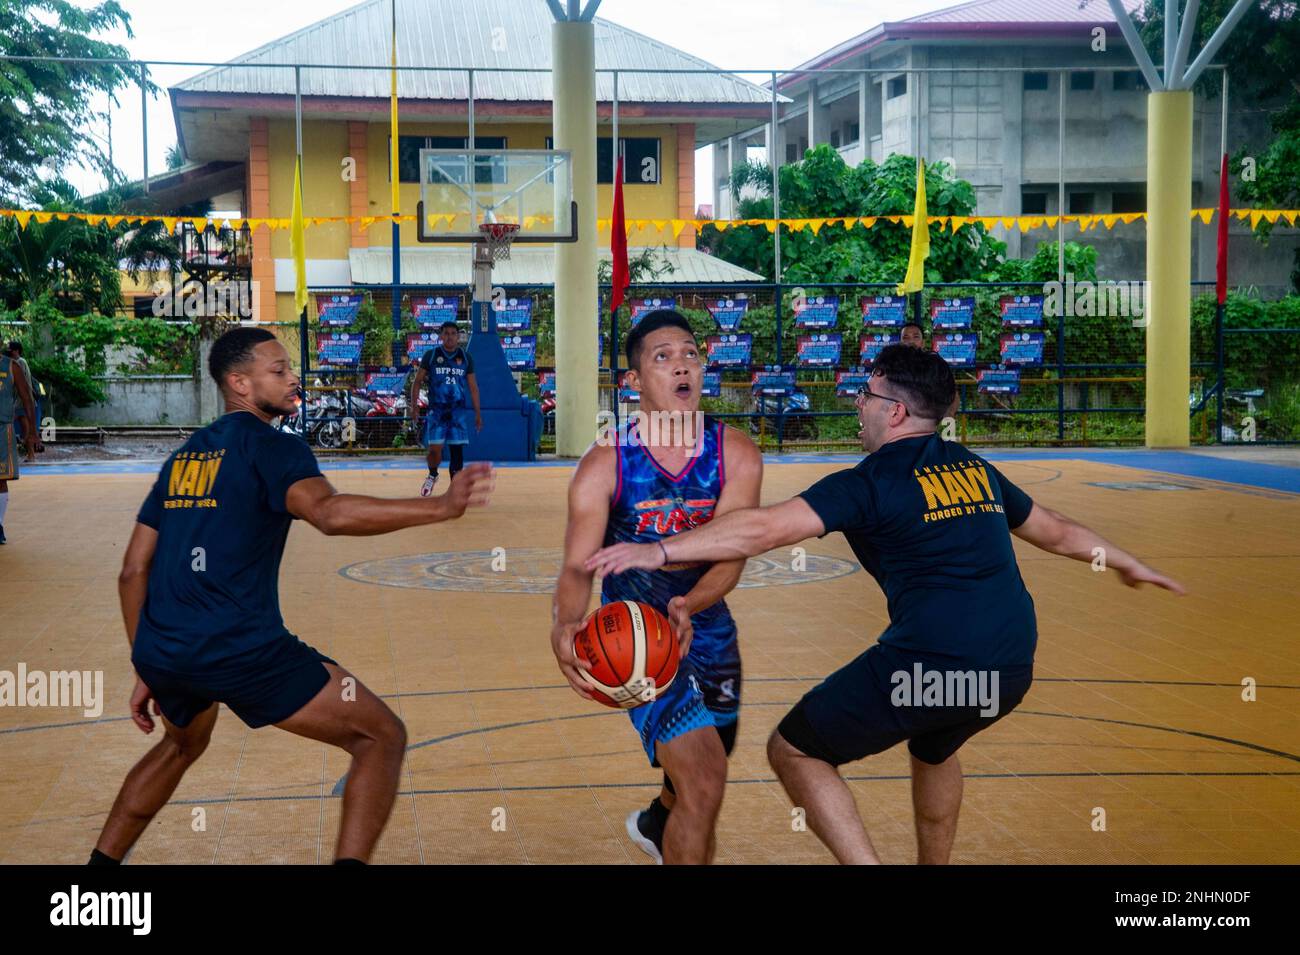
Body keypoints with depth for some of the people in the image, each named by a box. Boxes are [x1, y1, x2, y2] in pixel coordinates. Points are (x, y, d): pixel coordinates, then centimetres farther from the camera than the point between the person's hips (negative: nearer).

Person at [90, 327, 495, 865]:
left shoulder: (183, 457, 19)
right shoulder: (270, 446, -2)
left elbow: (134, 570, 18)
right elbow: (328, 512, -24)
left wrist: (148, 670, 24)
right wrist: (442, 507, -30)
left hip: (160, 653, 8)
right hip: (239, 649, -8)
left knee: (183, 746, 39)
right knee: (382, 736, 1)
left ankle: (102, 861, 43)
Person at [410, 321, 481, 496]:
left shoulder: (465, 357, 7)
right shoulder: (431, 355, 2)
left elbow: (473, 387, 11)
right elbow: (418, 381, 5)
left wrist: (478, 413, 8)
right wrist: (414, 405, -7)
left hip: (458, 411, 2)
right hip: (436, 409, -2)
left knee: (457, 448, -1)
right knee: (434, 448, -9)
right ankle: (432, 475, 21)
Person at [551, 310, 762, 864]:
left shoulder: (737, 456, -13)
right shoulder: (605, 465, -18)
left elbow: (732, 558, -18)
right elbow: (577, 566, -23)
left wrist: (689, 606, -38)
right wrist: (565, 627, -44)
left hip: (706, 623, 4)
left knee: (705, 763, 26)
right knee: (704, 782, -18)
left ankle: (657, 824, 60)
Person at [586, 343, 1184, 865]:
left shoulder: (871, 483, -2)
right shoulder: (976, 471, 17)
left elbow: (766, 529, -13)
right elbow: (1056, 533, 31)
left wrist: (659, 552, -13)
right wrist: (1126, 563, 48)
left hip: (927, 664, -7)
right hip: (1010, 674, 8)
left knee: (794, 752, 9)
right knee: (934, 749, 37)